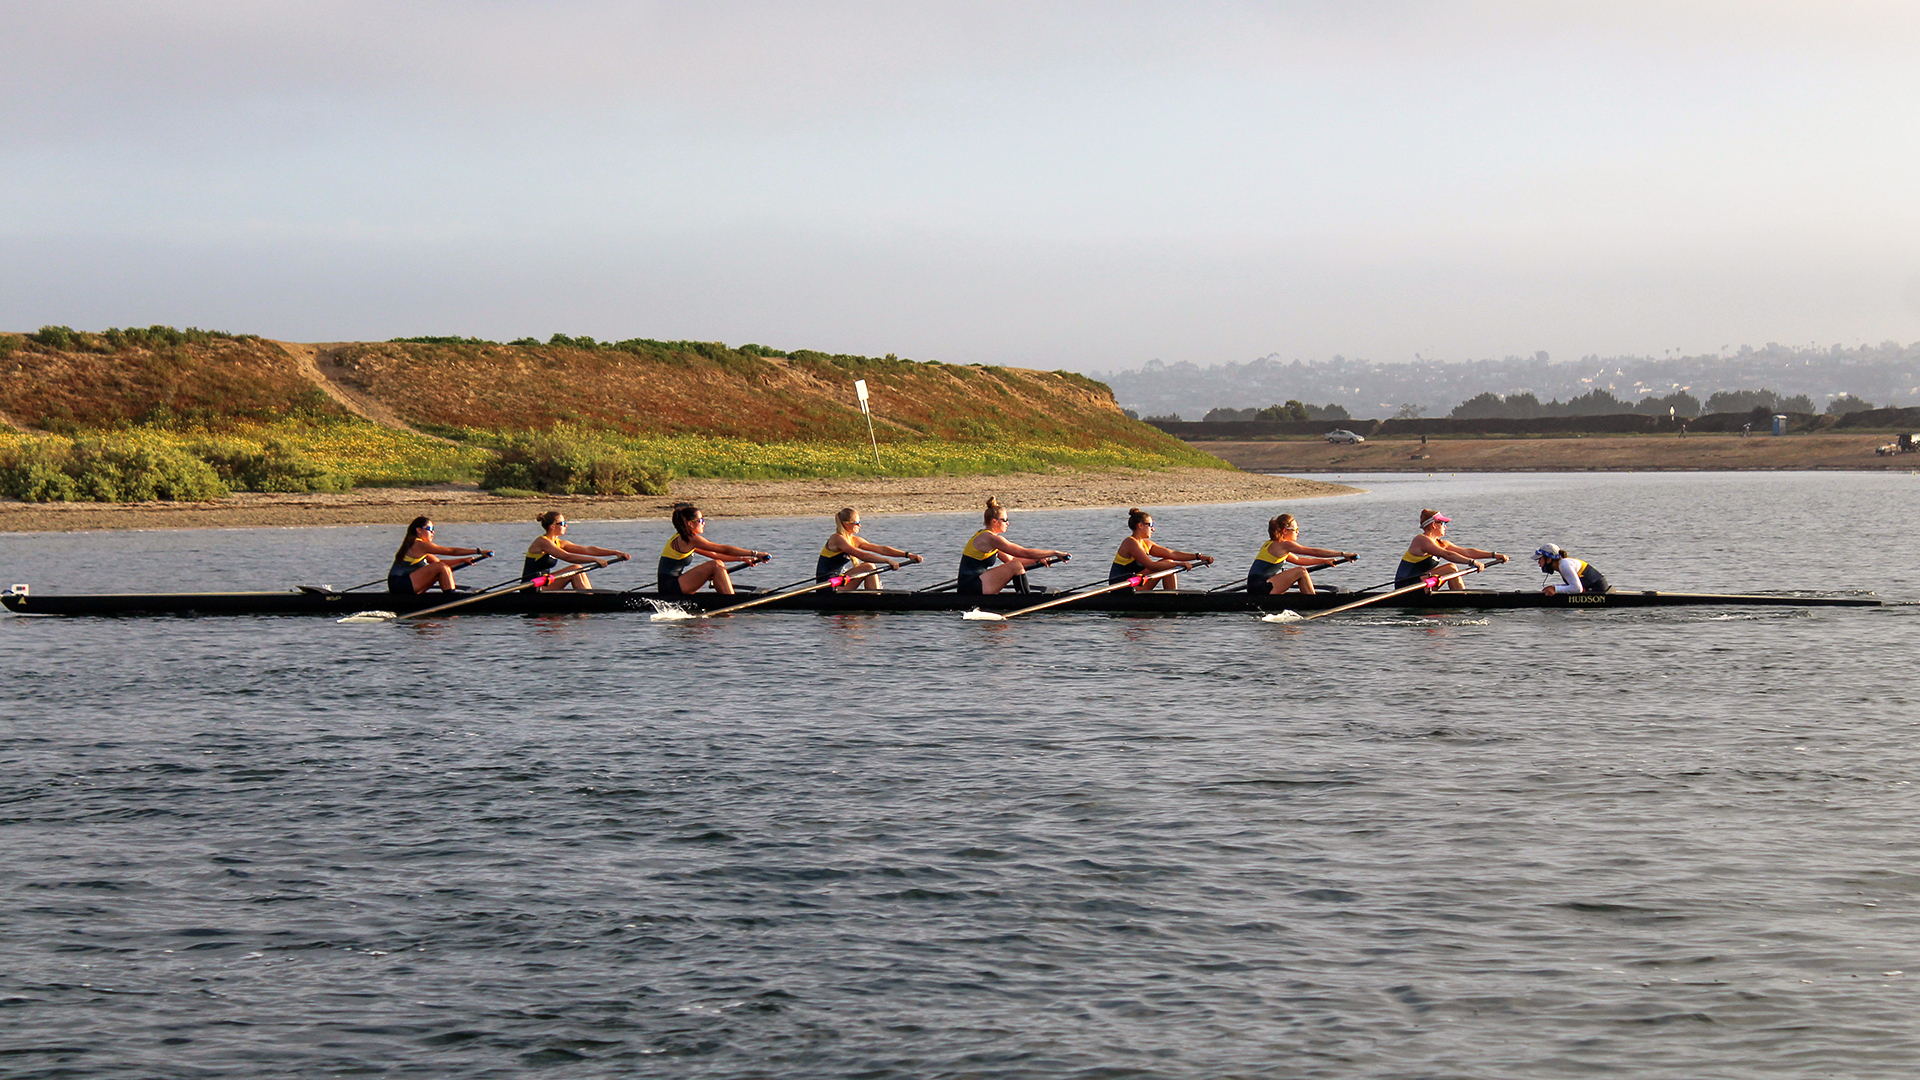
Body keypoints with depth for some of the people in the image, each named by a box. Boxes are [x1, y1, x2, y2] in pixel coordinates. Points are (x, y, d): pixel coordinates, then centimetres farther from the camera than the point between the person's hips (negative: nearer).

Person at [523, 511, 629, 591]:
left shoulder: (559, 543, 12)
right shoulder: (542, 542, -14)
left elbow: (587, 550, 6)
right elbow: (567, 557, -25)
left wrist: (615, 553, -1)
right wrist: (595, 559, -28)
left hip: (543, 585, 9)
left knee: (580, 571, 0)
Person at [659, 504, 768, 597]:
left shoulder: (682, 538, 18)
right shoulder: (691, 539, -12)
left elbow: (713, 554, 19)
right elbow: (724, 549, -14)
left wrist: (742, 558, 14)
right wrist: (754, 553, -12)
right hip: (670, 587, -10)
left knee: (719, 564, 11)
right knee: (716, 566, -16)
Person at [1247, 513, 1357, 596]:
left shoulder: (1271, 544, 21)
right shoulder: (1284, 545, -8)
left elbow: (1297, 560, 27)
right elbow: (1315, 552, -8)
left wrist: (1325, 561, 24)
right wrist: (1343, 554, -5)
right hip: (1261, 588, -10)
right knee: (1301, 571, -9)